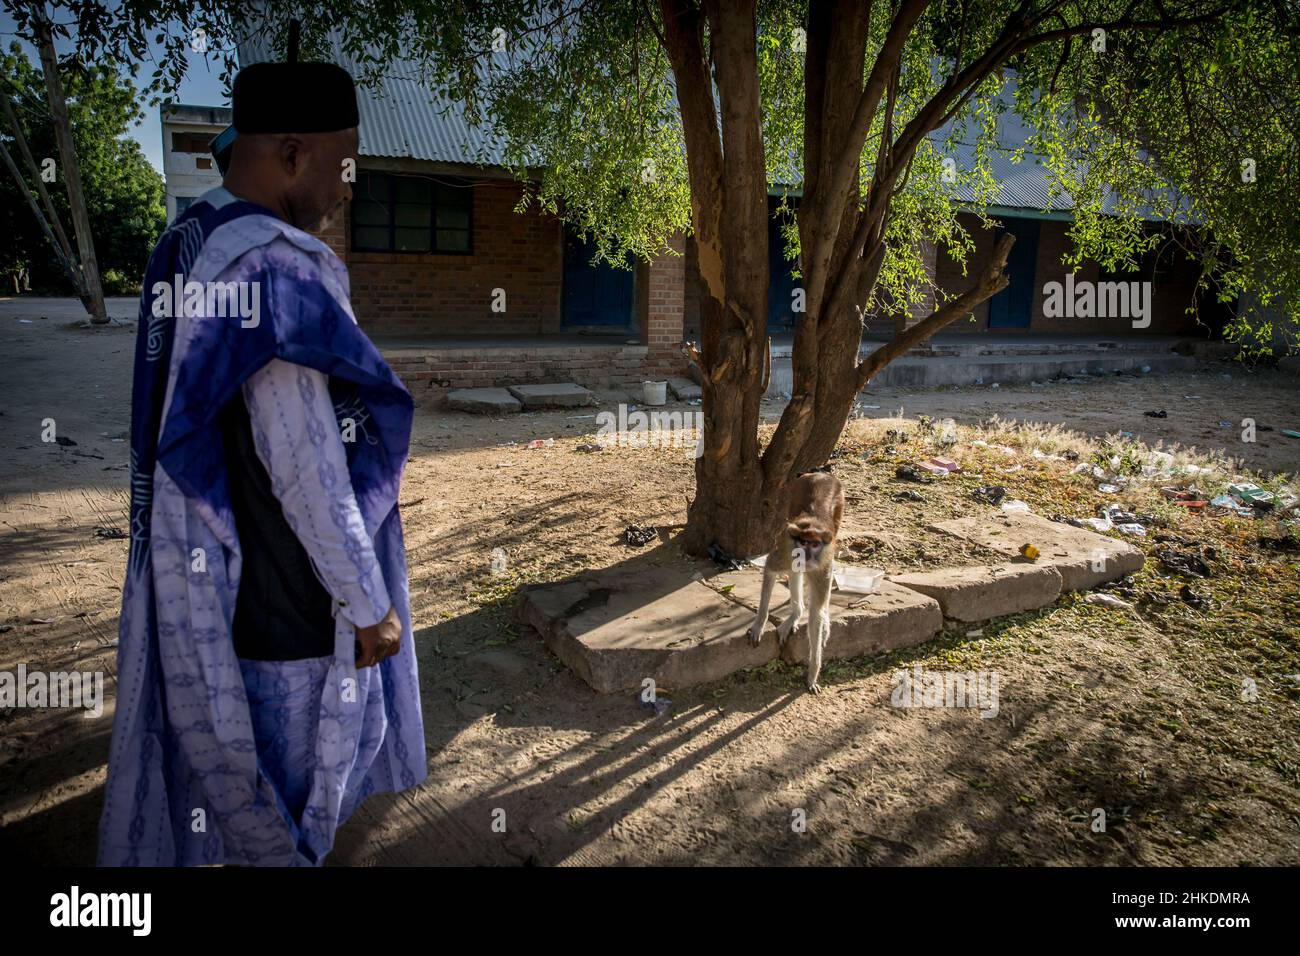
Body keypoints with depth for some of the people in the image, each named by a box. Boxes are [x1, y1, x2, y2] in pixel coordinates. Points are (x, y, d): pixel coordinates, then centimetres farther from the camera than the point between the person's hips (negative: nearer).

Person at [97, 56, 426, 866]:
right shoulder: (275, 269, -25)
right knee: (291, 760, 13)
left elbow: (190, 425, 10)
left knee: (220, 748, 25)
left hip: (199, 567, 9)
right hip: (286, 587, -8)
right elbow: (304, 466, -25)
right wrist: (371, 604, -15)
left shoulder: (183, 248, 3)